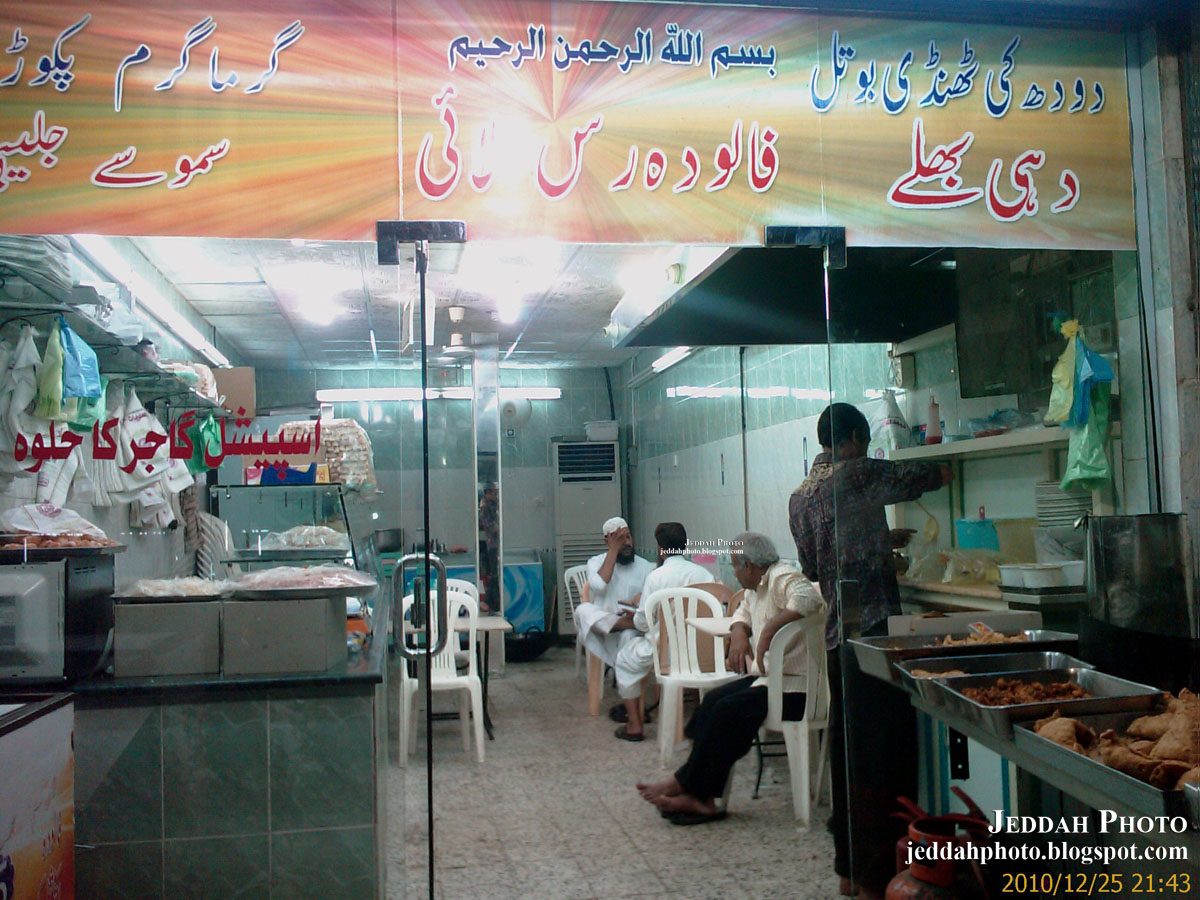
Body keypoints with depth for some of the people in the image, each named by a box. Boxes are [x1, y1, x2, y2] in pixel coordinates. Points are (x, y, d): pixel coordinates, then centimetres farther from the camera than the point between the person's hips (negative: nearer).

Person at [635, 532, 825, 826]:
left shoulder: (783, 578, -15)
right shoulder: (756, 587, 15)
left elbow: (809, 598, -34)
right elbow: (744, 612, 29)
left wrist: (770, 629, -33)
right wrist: (739, 633, 6)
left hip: (794, 685, -10)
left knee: (728, 711, -20)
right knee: (713, 700, -5)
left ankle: (687, 786, -5)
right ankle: (701, 798, -9)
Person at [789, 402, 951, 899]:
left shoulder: (799, 496, 15)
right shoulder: (858, 474, -7)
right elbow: (940, 475, -2)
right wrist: (934, 462, 22)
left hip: (835, 635, 8)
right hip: (873, 628, -8)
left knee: (847, 748, 14)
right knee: (883, 751, -3)